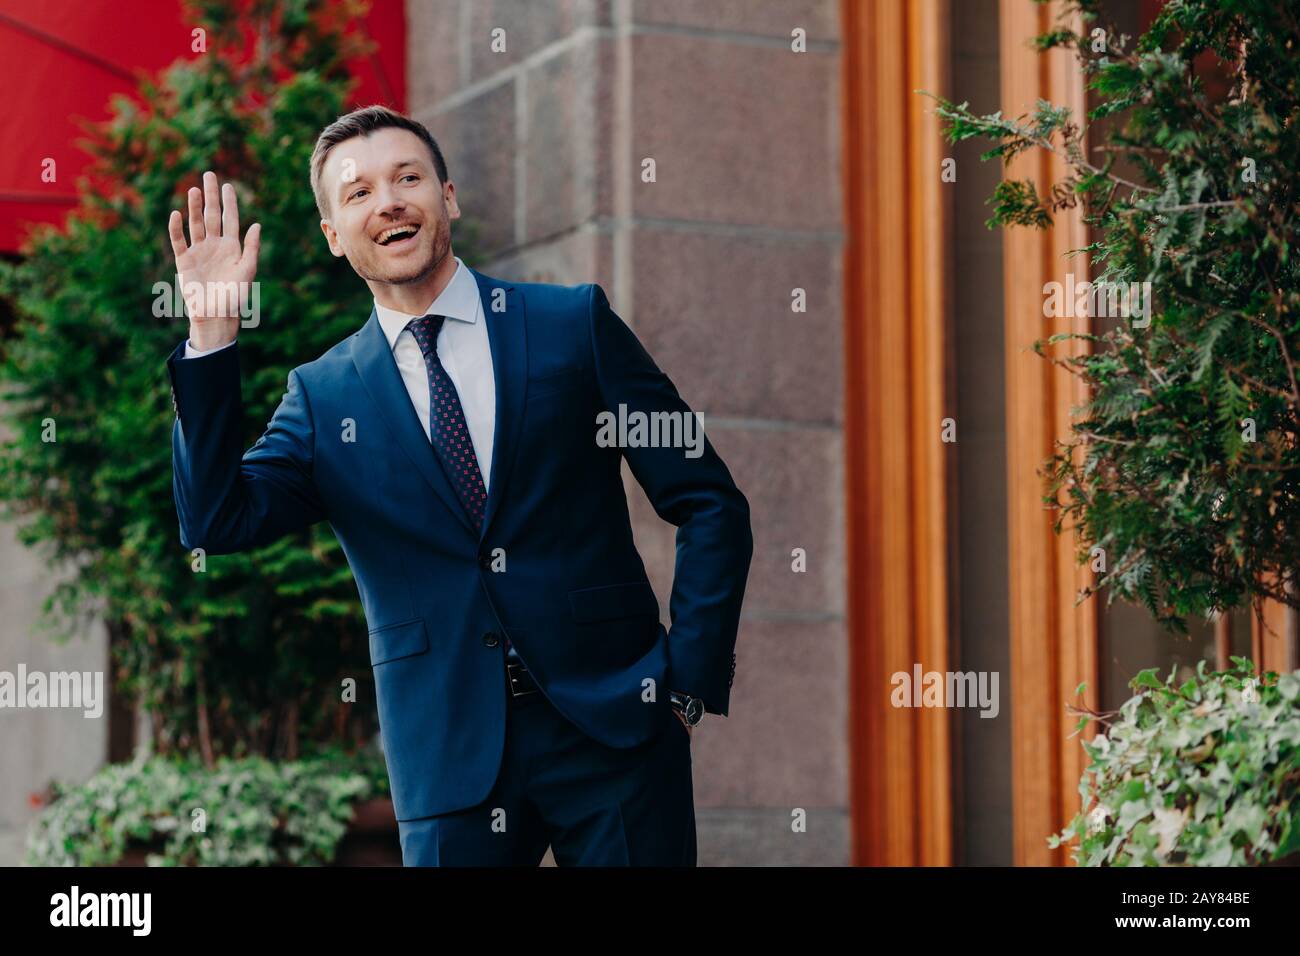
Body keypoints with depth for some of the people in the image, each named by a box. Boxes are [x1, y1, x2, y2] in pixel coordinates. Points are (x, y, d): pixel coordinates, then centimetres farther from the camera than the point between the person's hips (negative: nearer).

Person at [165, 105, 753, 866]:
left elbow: (710, 504, 3)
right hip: (452, 762, 1)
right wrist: (212, 335, -12)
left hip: (613, 724, -1)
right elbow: (216, 523, -7)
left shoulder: (575, 324, 4)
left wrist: (690, 681, -4)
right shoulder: (322, 396, 7)